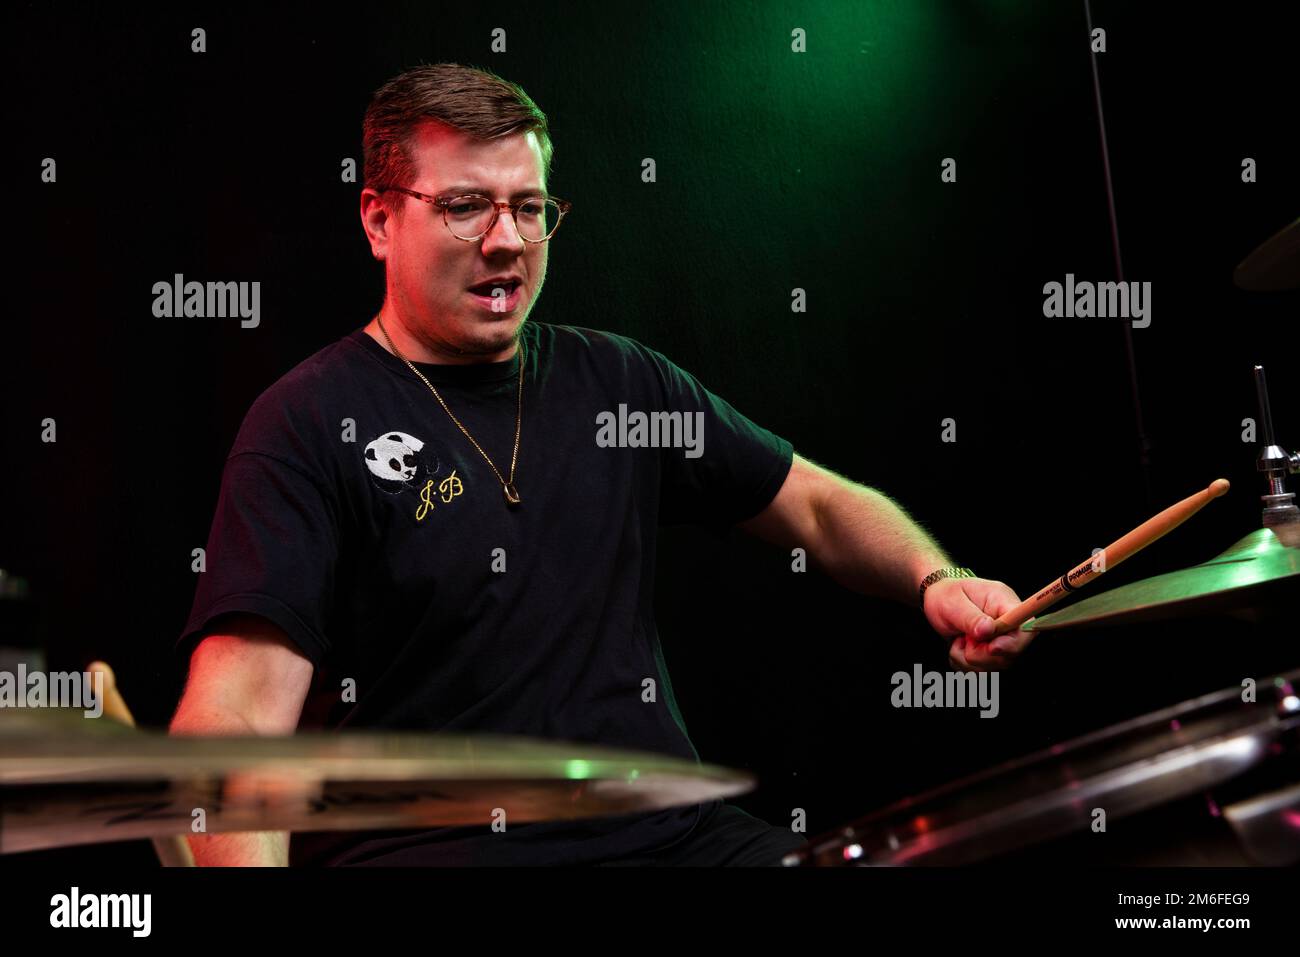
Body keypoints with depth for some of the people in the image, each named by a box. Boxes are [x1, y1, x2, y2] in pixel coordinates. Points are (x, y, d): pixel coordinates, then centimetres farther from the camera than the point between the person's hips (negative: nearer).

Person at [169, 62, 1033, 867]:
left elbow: (814, 503, 21)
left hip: (669, 825, 6)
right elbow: (236, 705, -15)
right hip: (426, 840, -6)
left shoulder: (619, 382, 15)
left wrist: (935, 581, -1)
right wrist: (246, 857, -35)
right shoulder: (315, 425, -4)